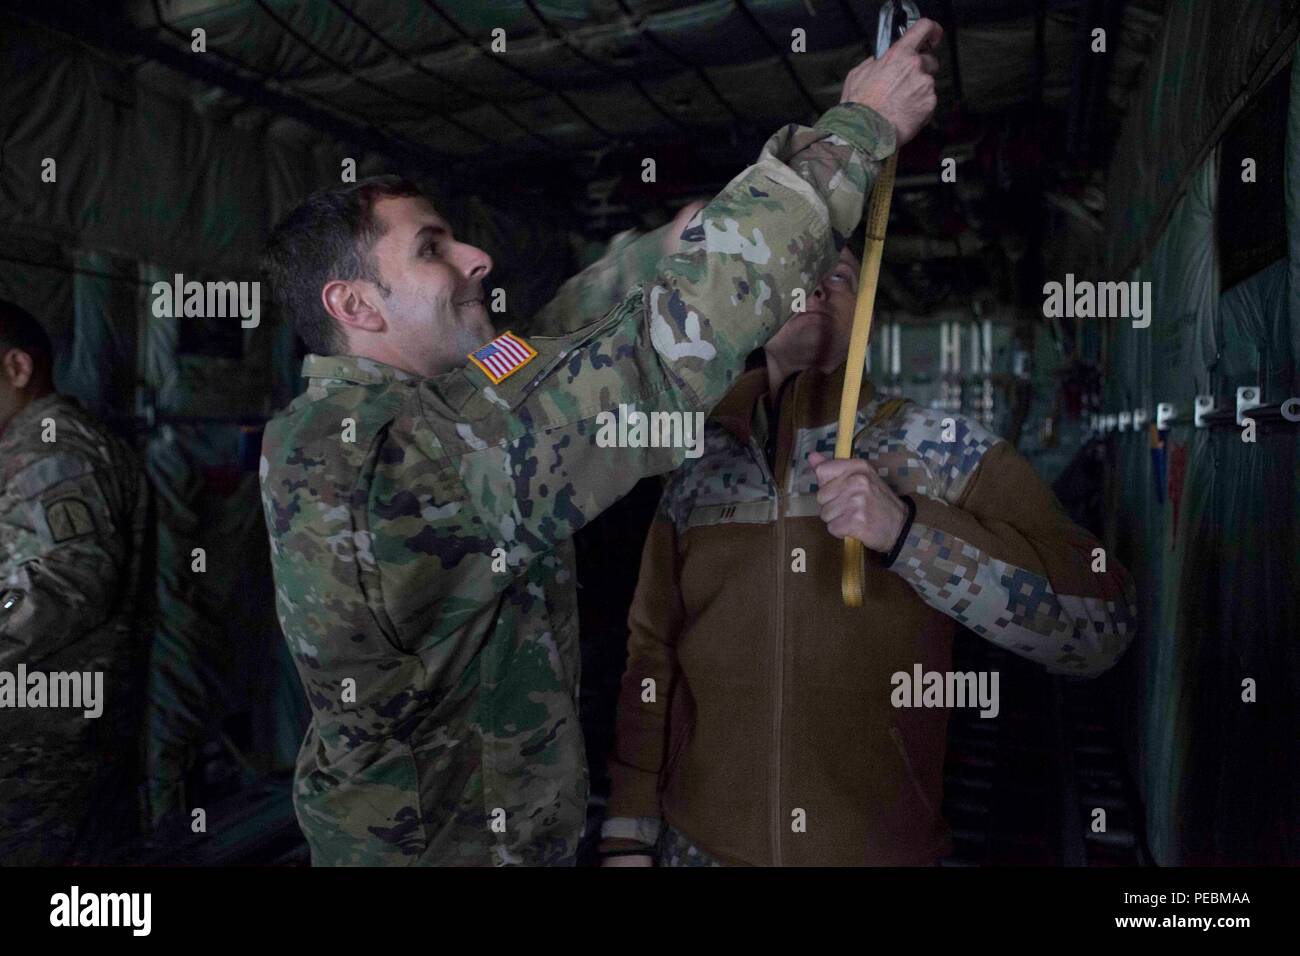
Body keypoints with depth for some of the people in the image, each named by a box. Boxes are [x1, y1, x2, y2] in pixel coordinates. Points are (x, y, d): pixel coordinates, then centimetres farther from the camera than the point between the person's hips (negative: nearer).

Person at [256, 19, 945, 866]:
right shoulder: (402, 445, -31)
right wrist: (857, 131, -27)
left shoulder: (345, 420, -3)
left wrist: (706, 217, 0)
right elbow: (661, 355, -35)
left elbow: (562, 342, 3)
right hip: (454, 843, -9)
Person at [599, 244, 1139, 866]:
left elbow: (1101, 625, -16)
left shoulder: (952, 452, -8)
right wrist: (629, 835, 4)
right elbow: (653, 657, 2)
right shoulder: (698, 466, -2)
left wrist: (906, 530, -26)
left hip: (884, 848, -1)